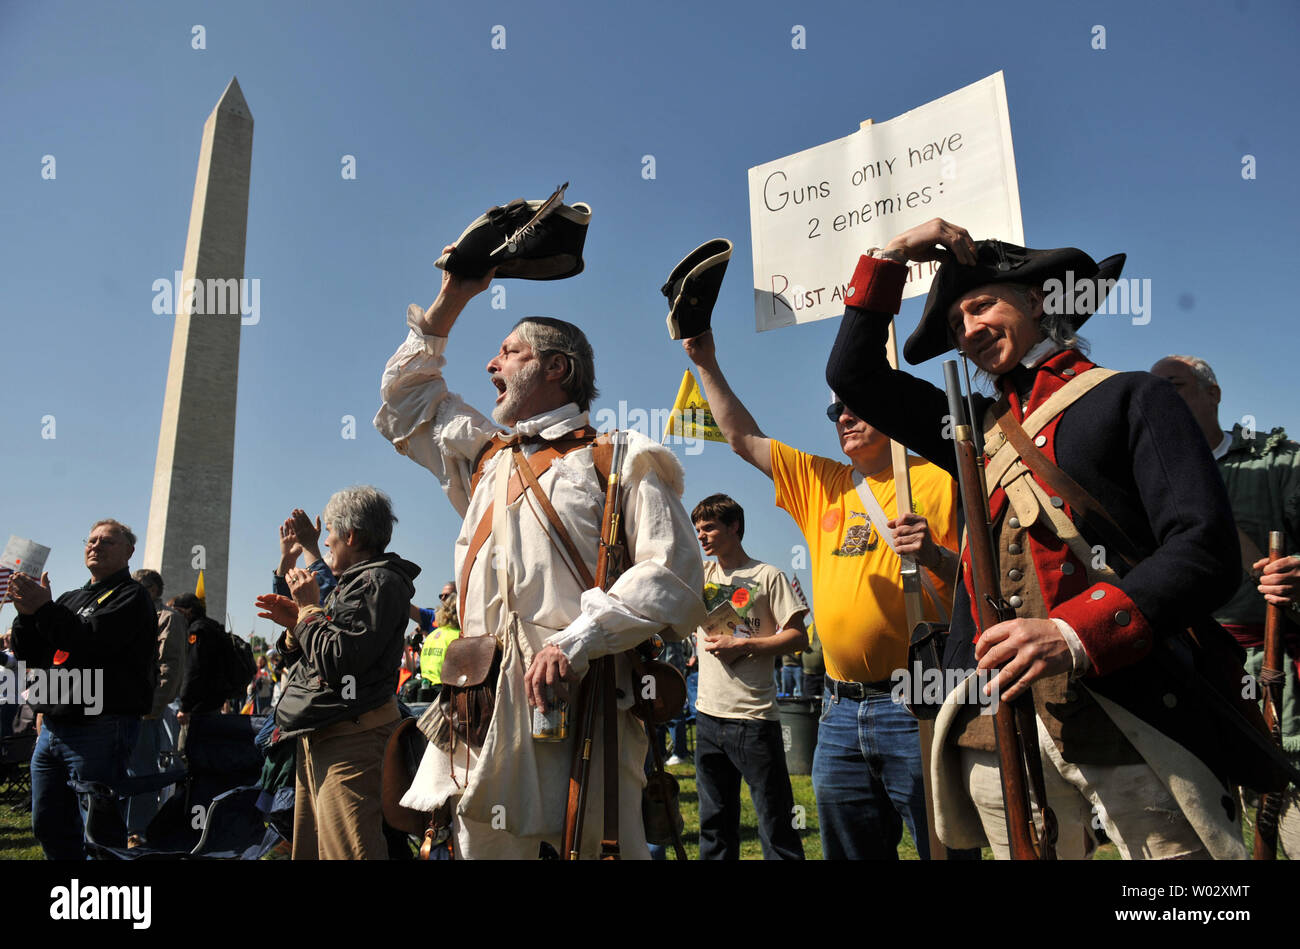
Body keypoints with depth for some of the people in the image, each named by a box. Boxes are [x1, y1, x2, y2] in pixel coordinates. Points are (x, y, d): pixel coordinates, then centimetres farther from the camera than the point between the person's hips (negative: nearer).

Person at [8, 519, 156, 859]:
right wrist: (27, 613, -2)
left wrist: (44, 608, -15)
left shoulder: (132, 596, -3)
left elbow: (95, 641, -18)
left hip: (99, 729, -8)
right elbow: (28, 656, 15)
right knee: (48, 828, 14)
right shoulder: (71, 598, 20)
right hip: (52, 728, 8)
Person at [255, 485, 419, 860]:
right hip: (317, 738, 10)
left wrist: (310, 609, -8)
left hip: (350, 740, -10)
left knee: (346, 851, -10)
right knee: (310, 851, 15)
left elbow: (339, 661, -21)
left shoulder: (381, 582, -10)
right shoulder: (347, 584, 20)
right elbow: (308, 662, 23)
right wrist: (294, 623, 7)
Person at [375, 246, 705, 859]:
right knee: (483, 844, 7)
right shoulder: (485, 455, 23)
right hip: (482, 712, 6)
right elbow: (405, 397, 34)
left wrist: (577, 642, -19)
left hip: (578, 704, -5)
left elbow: (673, 576, -8)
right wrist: (451, 300, 28)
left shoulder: (623, 459, 2)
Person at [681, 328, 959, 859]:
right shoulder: (821, 483, 16)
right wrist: (707, 364, 14)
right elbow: (743, 438, 17)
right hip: (840, 710, 6)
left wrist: (934, 555, -23)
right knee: (850, 851, 14)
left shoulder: (935, 481, 0)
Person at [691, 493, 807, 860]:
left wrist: (741, 645, -12)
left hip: (754, 718, -5)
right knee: (714, 823, 15)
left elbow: (798, 636, -6)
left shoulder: (768, 576, -3)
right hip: (708, 715, 5)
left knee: (775, 823, 2)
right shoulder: (699, 573, 10)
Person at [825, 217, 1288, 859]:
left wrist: (1076, 635, -22)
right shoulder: (977, 427, 20)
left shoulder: (1130, 397, 5)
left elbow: (1205, 548, -8)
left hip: (1133, 728, -4)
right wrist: (892, 256, 16)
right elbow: (853, 373, 22)